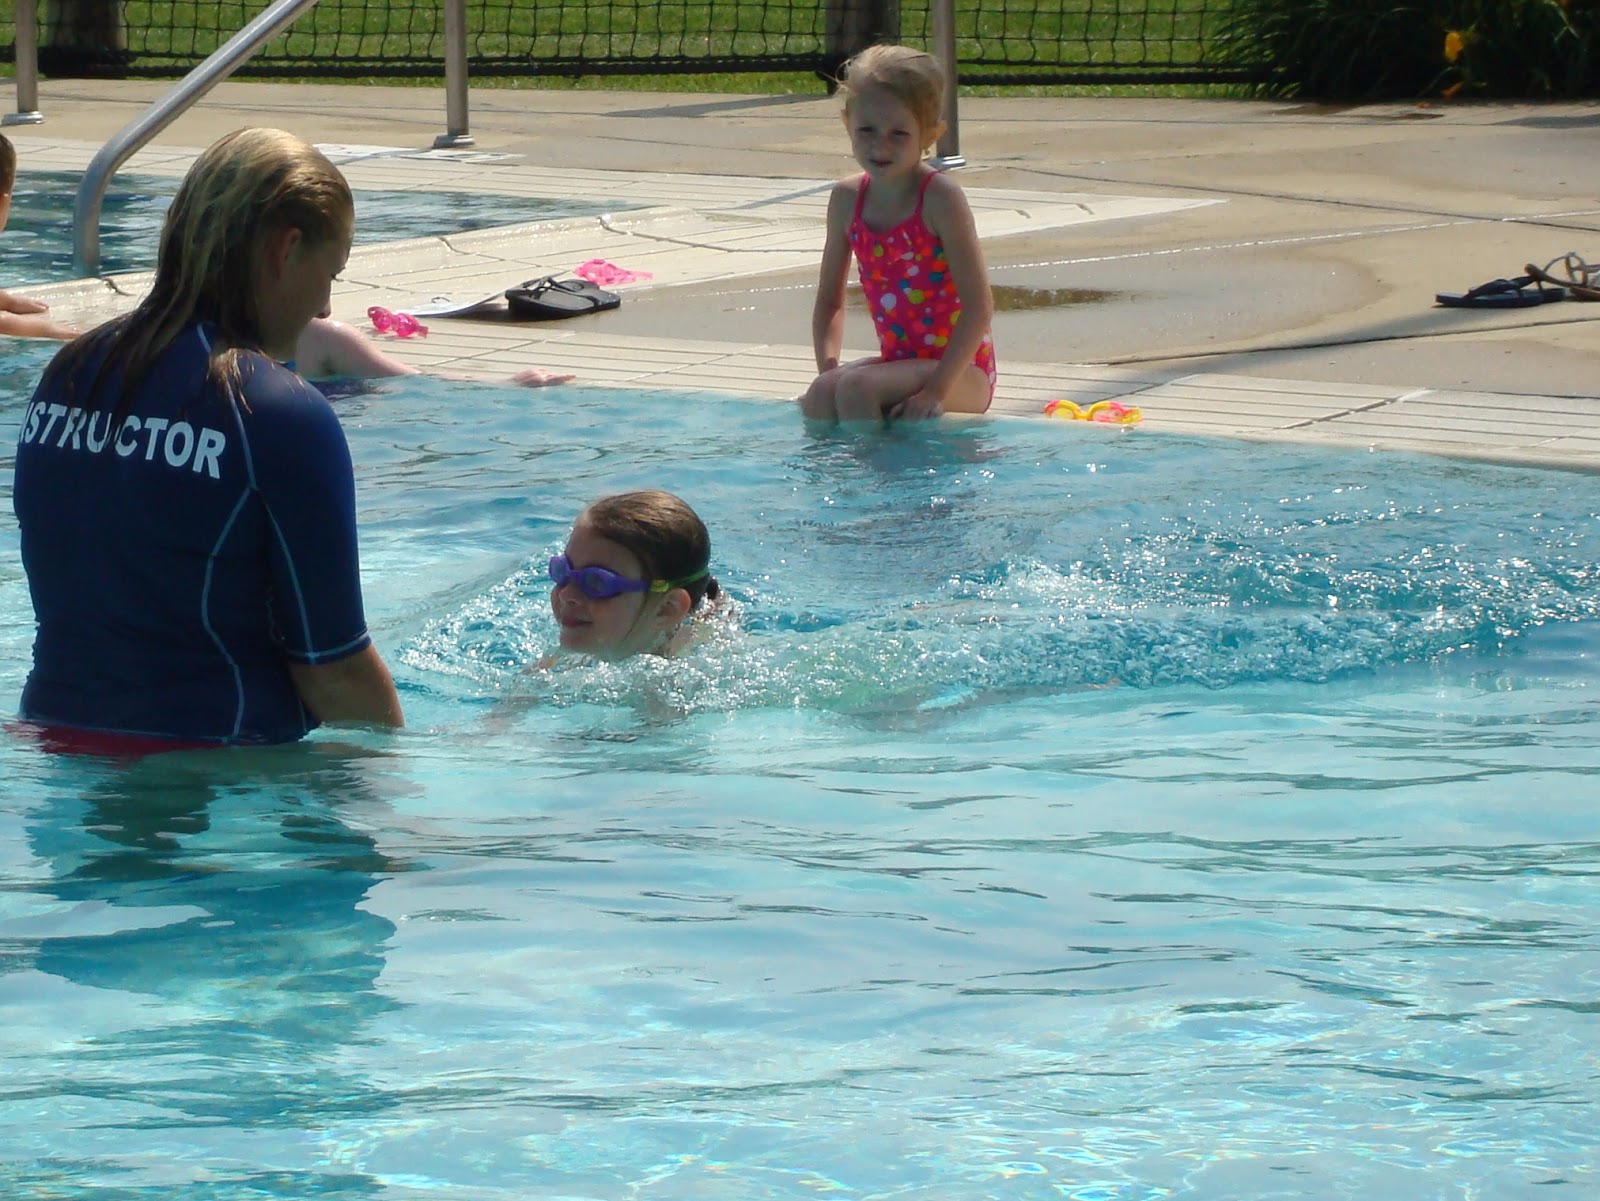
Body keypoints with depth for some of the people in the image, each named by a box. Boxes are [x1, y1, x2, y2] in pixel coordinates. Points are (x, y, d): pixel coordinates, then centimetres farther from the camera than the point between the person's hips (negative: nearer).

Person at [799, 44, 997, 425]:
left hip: (961, 370, -5)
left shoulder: (939, 197, -15)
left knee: (855, 387, -28)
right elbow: (829, 301, 11)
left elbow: (979, 306, -18)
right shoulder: (847, 199, 3)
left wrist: (936, 389, -24)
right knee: (819, 395, -23)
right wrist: (828, 369, -7)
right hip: (898, 361, 5)